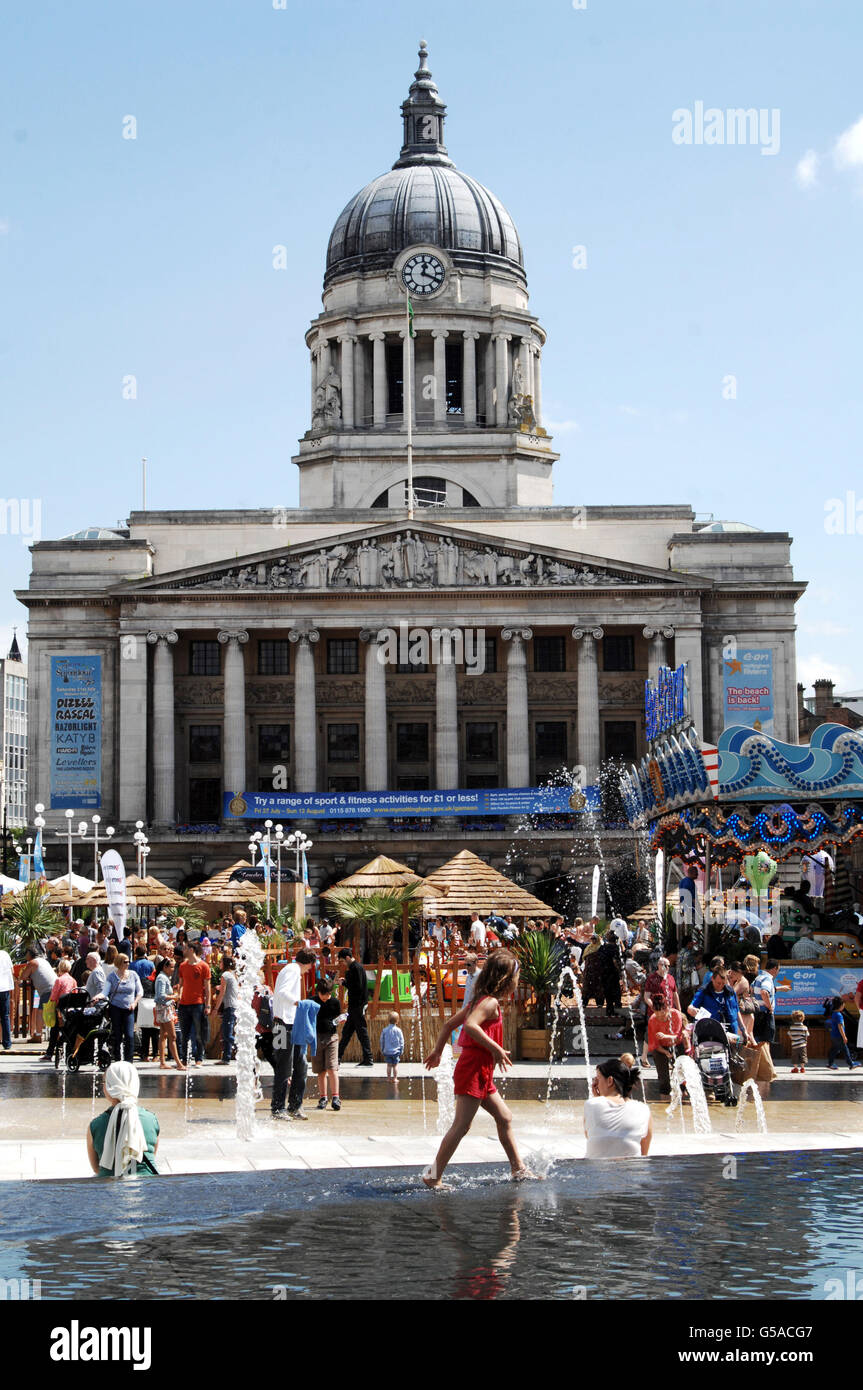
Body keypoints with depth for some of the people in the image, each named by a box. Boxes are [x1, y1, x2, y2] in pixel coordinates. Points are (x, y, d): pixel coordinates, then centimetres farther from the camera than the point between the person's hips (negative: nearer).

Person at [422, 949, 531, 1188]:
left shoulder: (480, 1001, 16)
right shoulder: (491, 1003, -13)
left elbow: (449, 1024, 20)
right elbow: (470, 1025, -31)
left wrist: (438, 1051, 26)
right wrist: (495, 1048, -27)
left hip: (481, 1073, 11)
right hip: (474, 1070, -11)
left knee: (504, 1118, 16)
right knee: (461, 1126, -10)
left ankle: (518, 1169, 23)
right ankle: (434, 1176, -8)